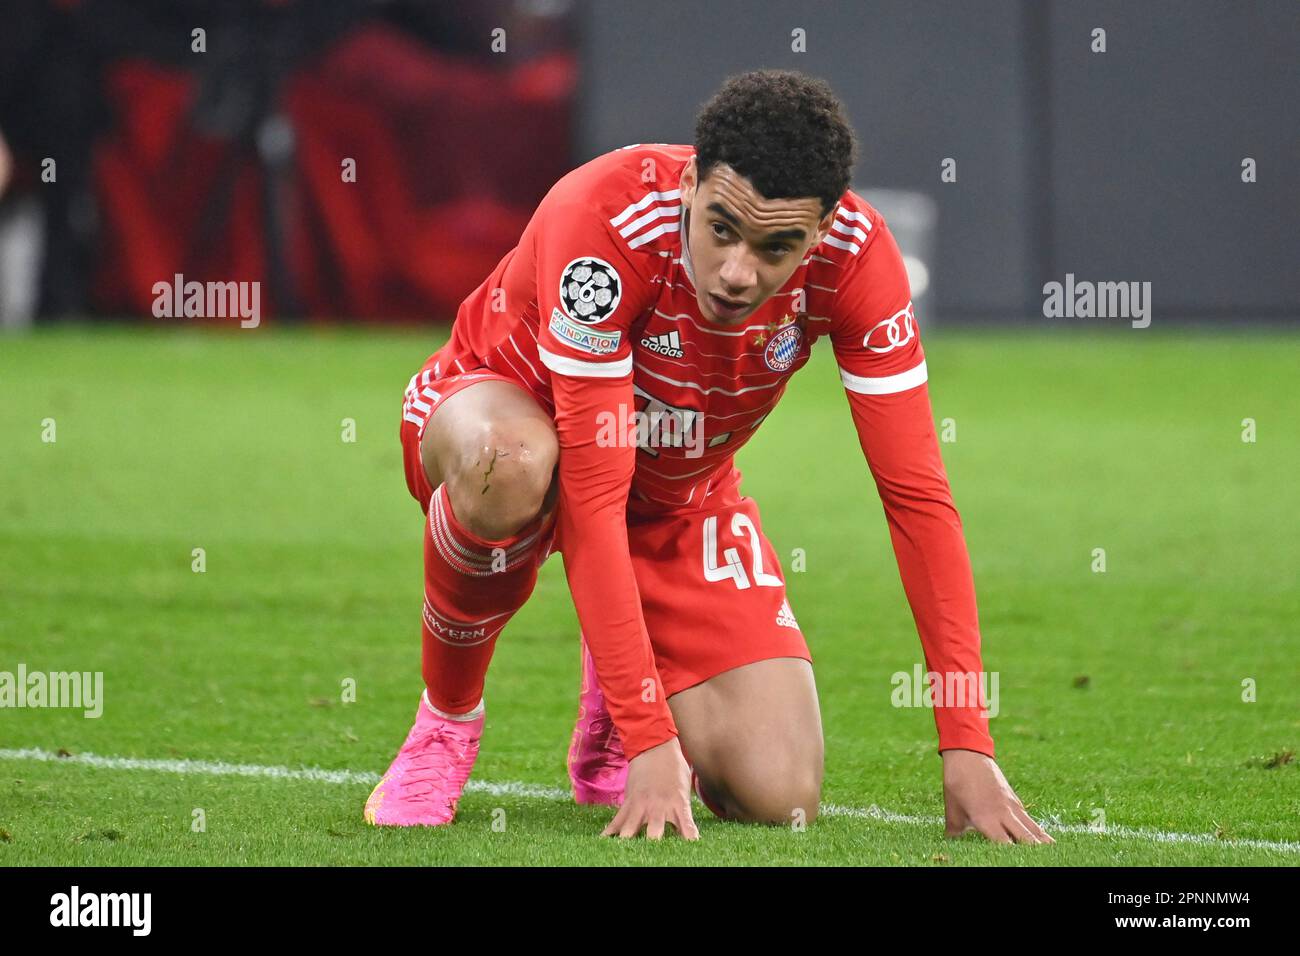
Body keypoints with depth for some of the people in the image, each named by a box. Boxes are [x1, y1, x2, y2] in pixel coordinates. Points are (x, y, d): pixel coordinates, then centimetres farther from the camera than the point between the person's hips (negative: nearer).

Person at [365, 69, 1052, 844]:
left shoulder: (854, 254, -25)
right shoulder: (604, 222, -36)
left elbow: (916, 494, -21)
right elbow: (591, 495, -37)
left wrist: (968, 750, -25)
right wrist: (650, 741, -41)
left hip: (681, 493, 3)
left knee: (777, 797, -17)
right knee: (509, 465, -43)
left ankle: (612, 703, 19)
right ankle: (448, 716, -12)